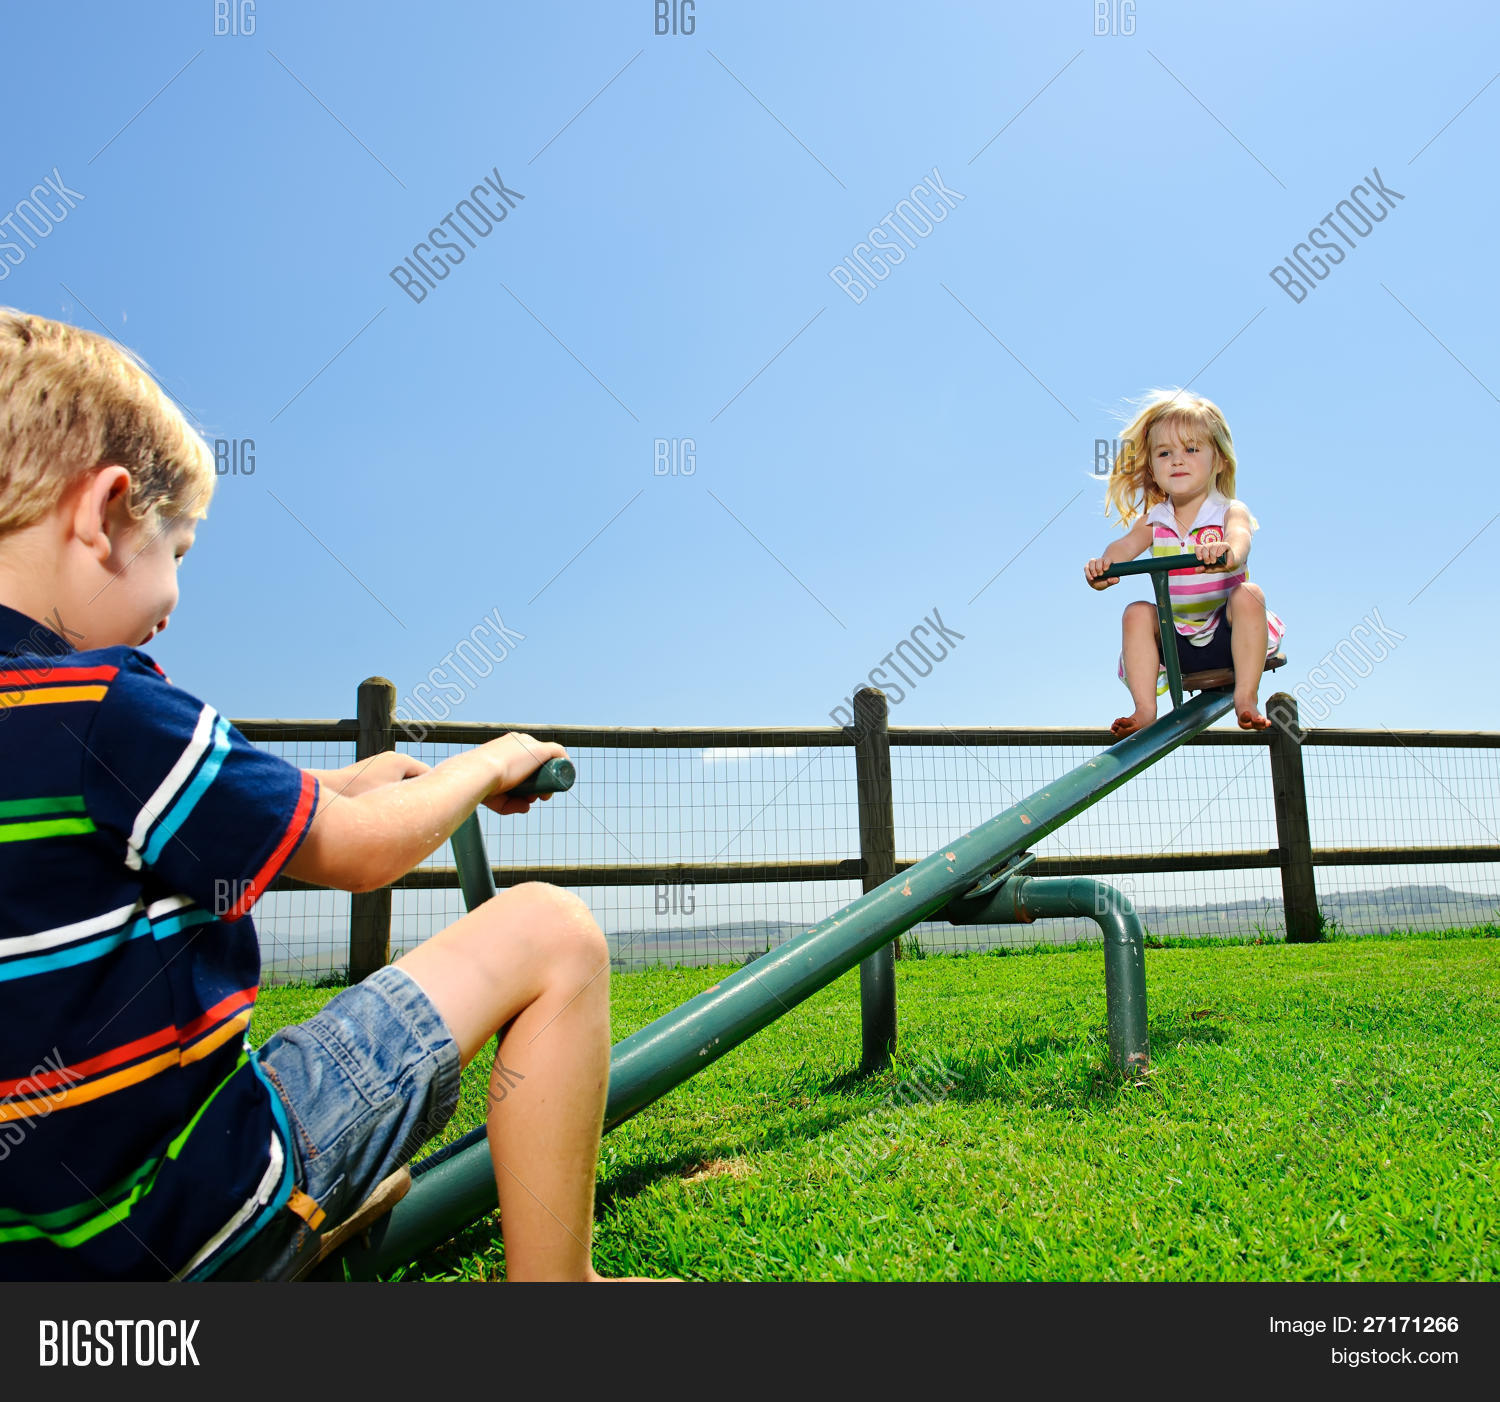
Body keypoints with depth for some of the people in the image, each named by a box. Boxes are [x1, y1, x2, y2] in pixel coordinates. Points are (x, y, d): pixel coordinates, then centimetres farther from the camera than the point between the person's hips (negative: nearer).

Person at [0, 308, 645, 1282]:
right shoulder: (96, 709, -23)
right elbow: (365, 852, -14)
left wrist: (336, 787, 13)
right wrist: (488, 766, 3)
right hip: (184, 1221, -9)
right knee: (550, 933, -9)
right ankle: (554, 1278, -1)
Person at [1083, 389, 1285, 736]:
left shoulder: (1229, 512, -10)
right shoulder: (1153, 520, 1)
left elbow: (1239, 537, -33)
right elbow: (1126, 544, -18)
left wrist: (1228, 552, -61)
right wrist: (1104, 563, -44)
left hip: (1225, 630, -3)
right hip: (1177, 636, 3)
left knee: (1248, 595, -30)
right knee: (1137, 612, -21)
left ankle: (1246, 698, -26)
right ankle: (1145, 709, -23)